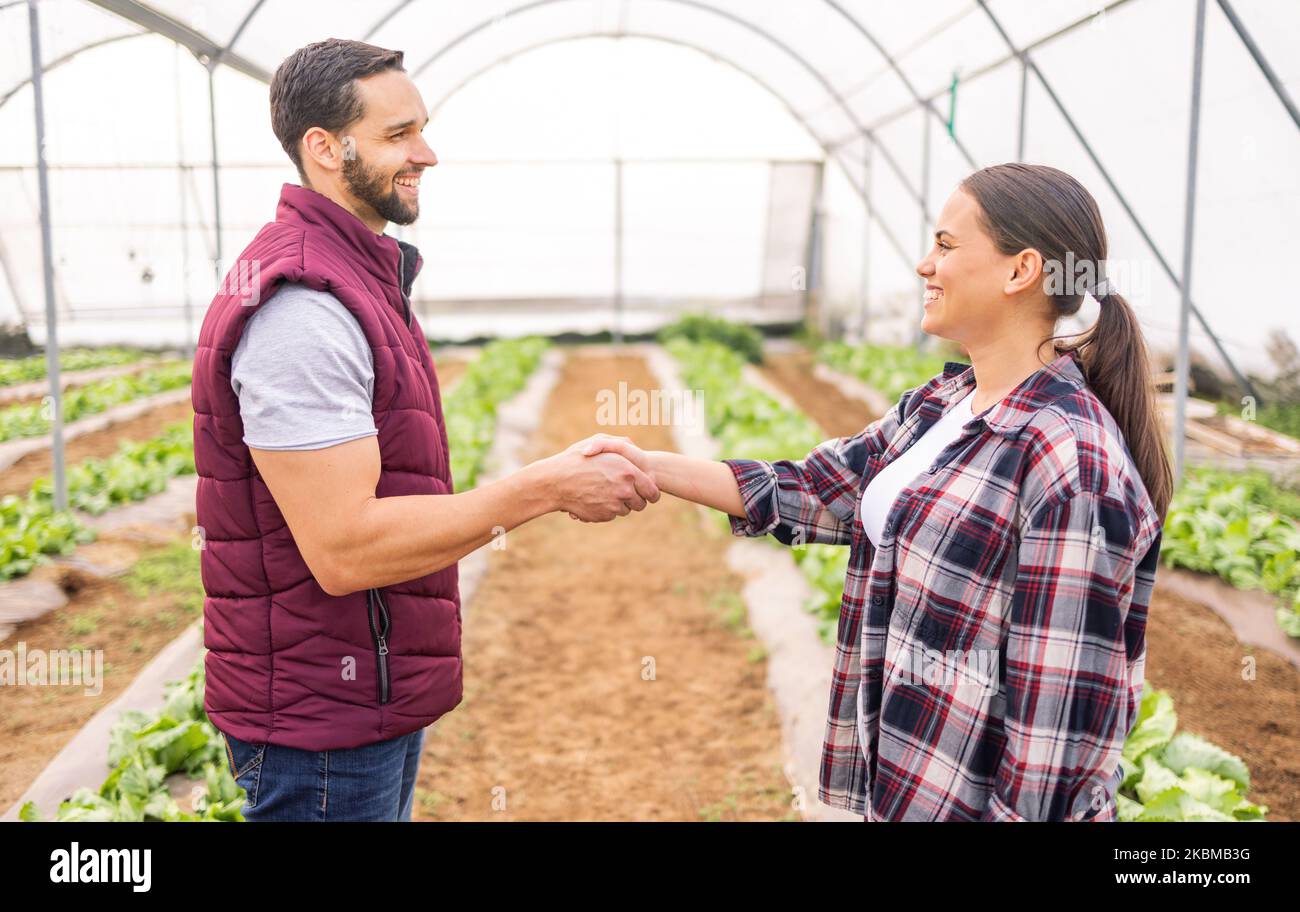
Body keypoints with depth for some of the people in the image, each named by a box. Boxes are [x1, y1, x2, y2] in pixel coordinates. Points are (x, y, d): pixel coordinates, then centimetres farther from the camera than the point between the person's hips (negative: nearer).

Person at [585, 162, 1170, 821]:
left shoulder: (1072, 467, -24)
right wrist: (650, 466, 2)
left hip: (972, 800, -8)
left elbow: (1061, 708, -23)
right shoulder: (938, 404, 4)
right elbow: (819, 491, 7)